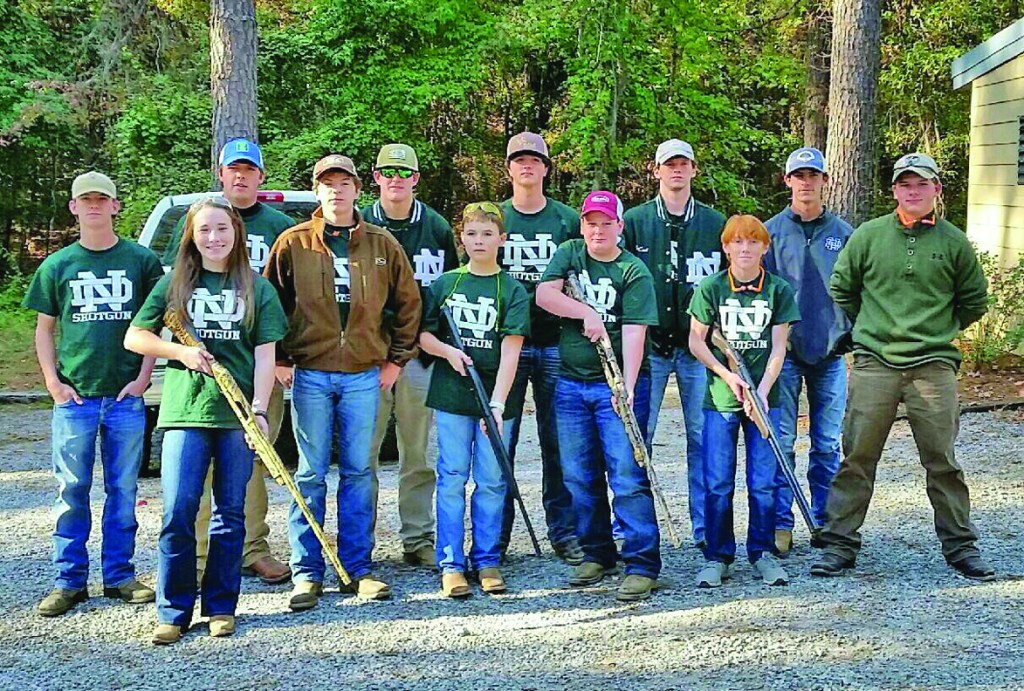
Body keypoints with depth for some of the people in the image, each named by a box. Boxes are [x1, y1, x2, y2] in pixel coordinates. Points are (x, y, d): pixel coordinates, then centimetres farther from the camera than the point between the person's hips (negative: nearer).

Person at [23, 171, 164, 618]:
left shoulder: (142, 261, 4)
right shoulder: (57, 265, 6)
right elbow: (44, 328, 10)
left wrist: (143, 377, -2)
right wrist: (52, 382, -1)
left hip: (126, 397, 0)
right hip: (74, 397, 1)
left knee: (123, 490, 7)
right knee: (72, 491, 4)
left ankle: (119, 576, 17)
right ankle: (69, 581, 12)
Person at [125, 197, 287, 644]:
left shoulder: (257, 288, 7)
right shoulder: (174, 284, 9)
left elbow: (265, 355, 2)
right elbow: (134, 338, 11)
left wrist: (259, 410, -9)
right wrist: (181, 352, -5)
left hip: (237, 413, 0)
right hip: (185, 409, 0)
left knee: (230, 514, 6)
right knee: (177, 512, -6)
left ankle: (221, 607, 16)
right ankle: (173, 611, 4)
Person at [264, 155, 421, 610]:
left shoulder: (382, 245, 6)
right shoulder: (293, 243, 2)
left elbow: (407, 304, 13)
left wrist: (396, 359, 9)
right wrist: (278, 360, 0)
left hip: (364, 375, 1)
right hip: (309, 374, -1)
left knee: (358, 472, 6)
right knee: (311, 474, 2)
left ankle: (358, 568, 15)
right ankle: (307, 572, 9)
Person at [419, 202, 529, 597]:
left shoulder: (512, 290, -1)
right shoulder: (445, 284, 6)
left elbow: (510, 351, -10)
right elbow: (423, 334, 11)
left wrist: (497, 402, -20)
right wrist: (448, 352, -11)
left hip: (496, 396, -1)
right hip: (451, 394, 1)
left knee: (491, 481, 5)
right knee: (452, 478, 3)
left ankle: (487, 561, 16)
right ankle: (451, 563, 9)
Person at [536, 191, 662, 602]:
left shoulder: (634, 272, -5)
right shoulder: (569, 255, 9)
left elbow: (633, 333, -15)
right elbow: (544, 294, -6)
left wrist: (628, 387, -26)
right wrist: (588, 313, -17)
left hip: (618, 383, -4)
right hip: (571, 384, 5)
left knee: (627, 475, -9)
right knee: (579, 477, 10)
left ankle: (642, 564, -5)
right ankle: (597, 554, 25)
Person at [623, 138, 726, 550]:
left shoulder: (715, 223, 9)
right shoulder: (635, 221, 6)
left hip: (699, 344, 1)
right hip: (647, 343, -1)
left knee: (703, 435, 4)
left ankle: (705, 525, 13)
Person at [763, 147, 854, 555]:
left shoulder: (843, 233, 8)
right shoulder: (771, 231, 3)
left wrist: (852, 336, 4)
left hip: (830, 352, 2)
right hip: (783, 350, -1)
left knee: (828, 442, 6)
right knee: (780, 441, -2)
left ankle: (826, 520, 17)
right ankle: (780, 523, 5)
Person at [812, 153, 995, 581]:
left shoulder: (954, 242, 6)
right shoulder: (868, 236, 5)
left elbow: (973, 301, 18)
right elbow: (841, 289, 16)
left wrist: (937, 332, 15)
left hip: (934, 366, 0)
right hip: (873, 364, 0)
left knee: (942, 460, 4)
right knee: (857, 458, 1)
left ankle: (960, 545, 17)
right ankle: (840, 544, 9)